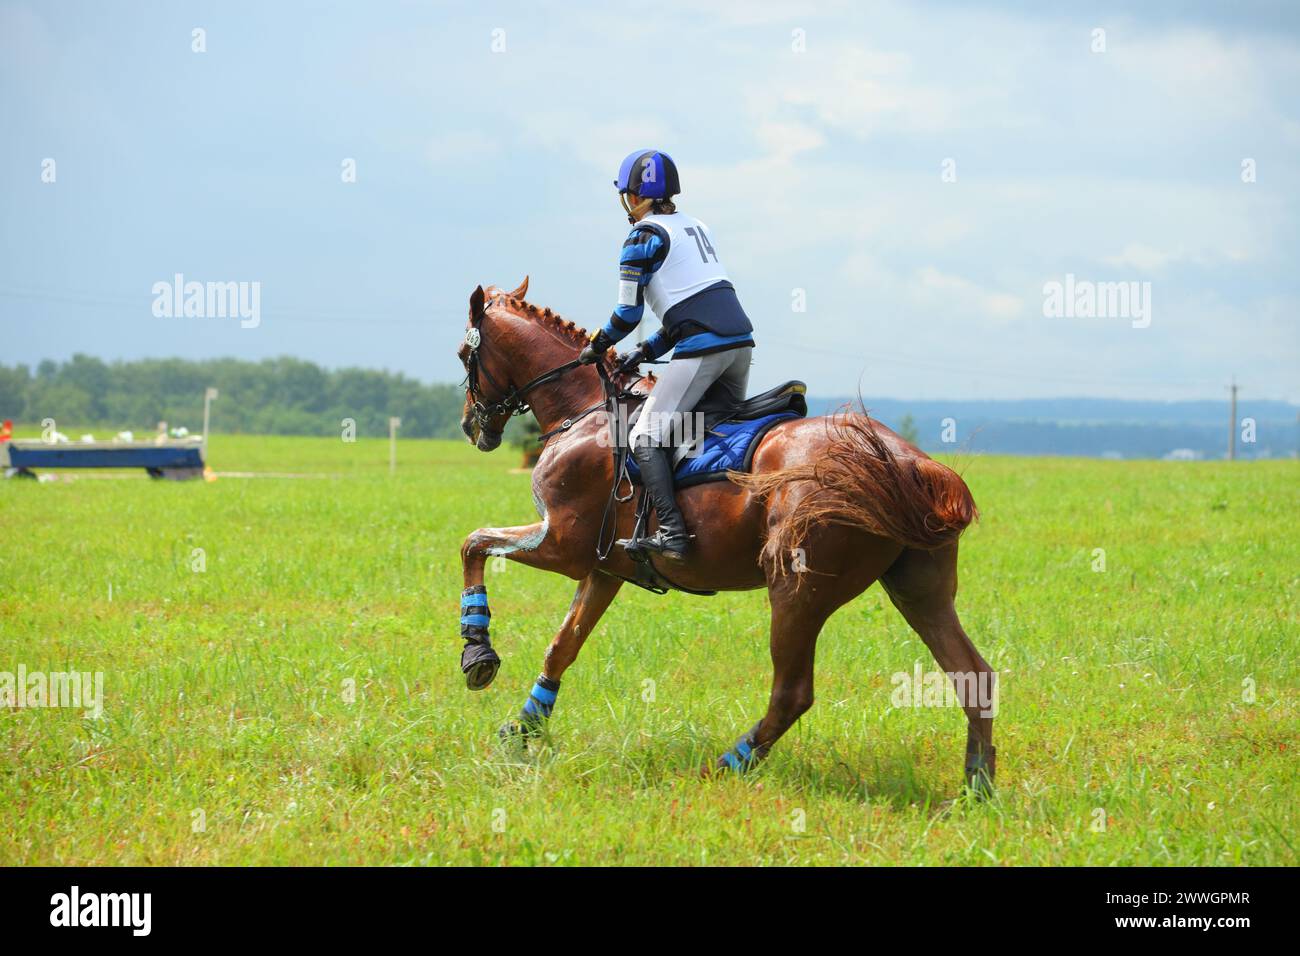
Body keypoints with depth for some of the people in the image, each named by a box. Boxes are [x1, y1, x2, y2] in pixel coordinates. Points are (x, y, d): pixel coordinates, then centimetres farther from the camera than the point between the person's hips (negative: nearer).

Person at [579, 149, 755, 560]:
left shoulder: (643, 238, -3)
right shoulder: (696, 226, 22)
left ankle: (672, 533, -19)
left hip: (702, 349, -8)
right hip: (740, 338, 8)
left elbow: (628, 314, -4)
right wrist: (648, 351, 23)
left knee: (646, 438, -6)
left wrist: (596, 347, 15)